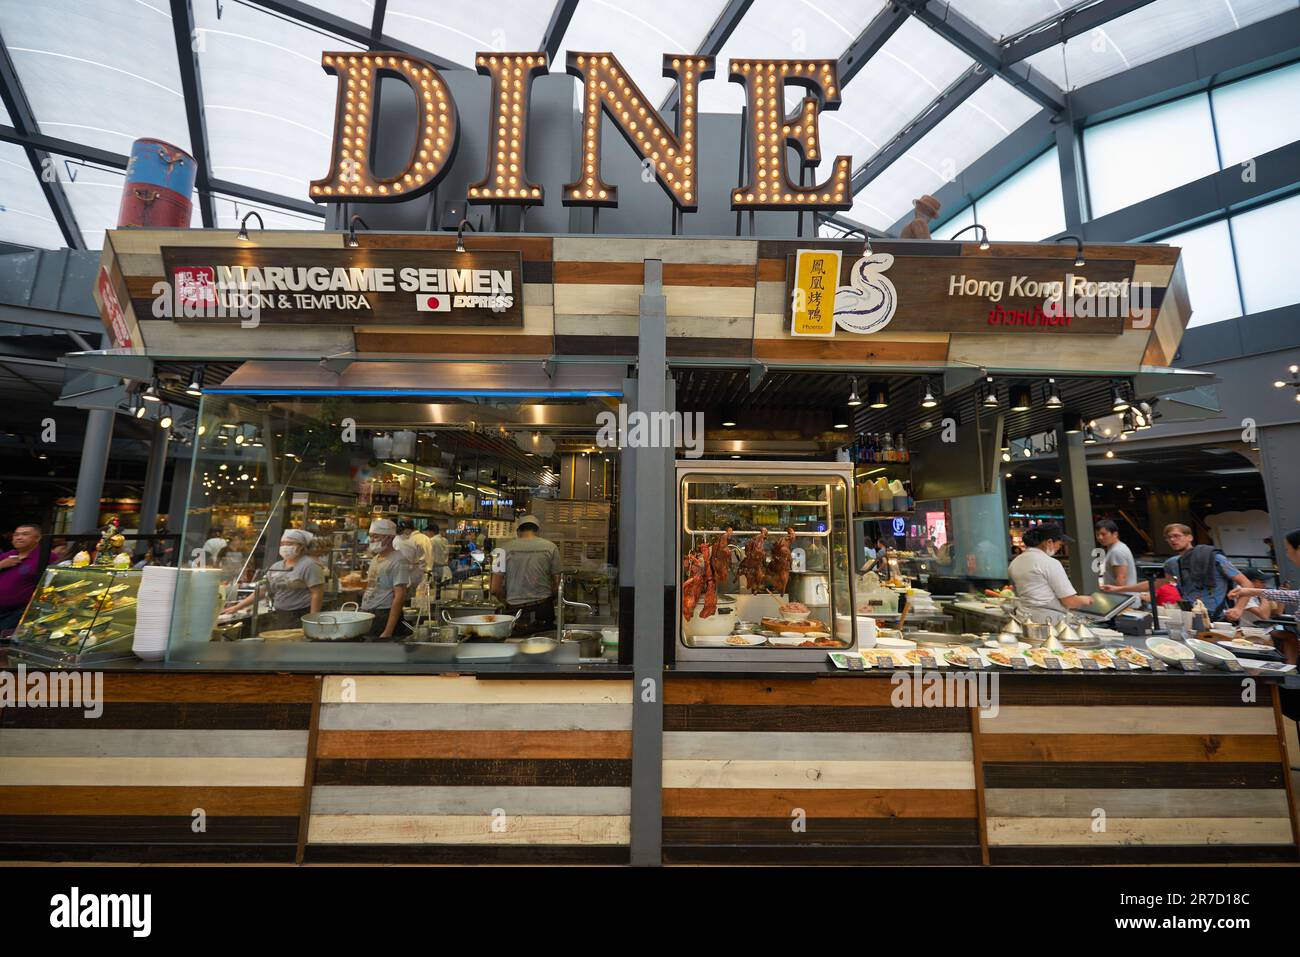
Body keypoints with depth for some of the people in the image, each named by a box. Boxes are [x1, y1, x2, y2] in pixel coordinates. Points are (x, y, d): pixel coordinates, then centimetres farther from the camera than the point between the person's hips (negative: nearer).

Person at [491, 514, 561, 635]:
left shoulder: (506, 548, 0)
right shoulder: (551, 547, 1)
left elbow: (495, 588, 0)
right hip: (544, 608, 1)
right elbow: (557, 584, 2)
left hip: (516, 611, 0)